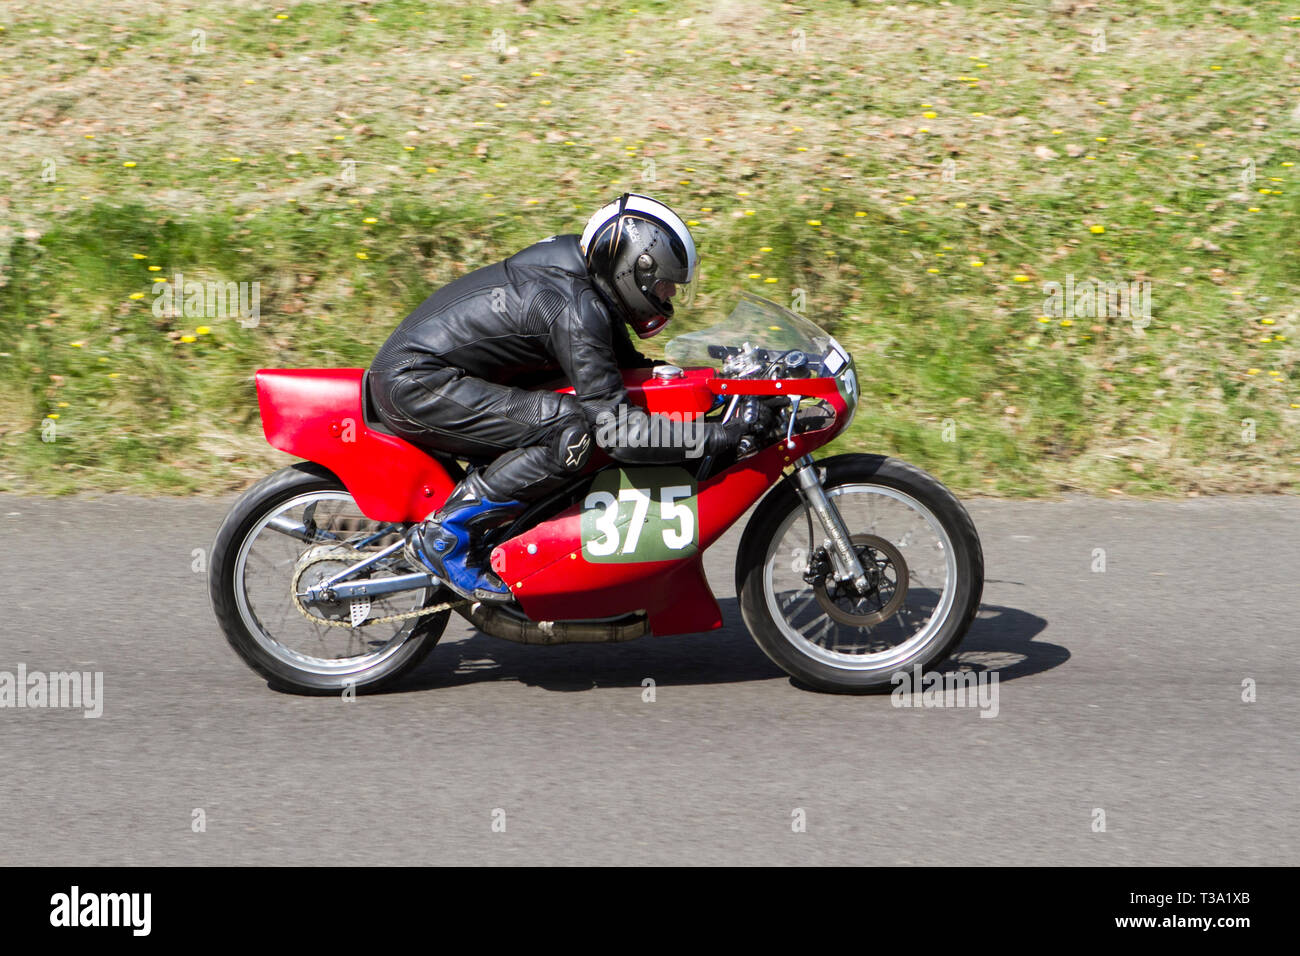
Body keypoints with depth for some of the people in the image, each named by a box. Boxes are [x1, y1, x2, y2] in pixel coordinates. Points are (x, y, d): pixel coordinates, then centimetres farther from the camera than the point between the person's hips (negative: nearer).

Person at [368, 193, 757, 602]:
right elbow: (619, 433, -25)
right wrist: (718, 437, -22)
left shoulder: (575, 257, 6)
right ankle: (444, 534, -15)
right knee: (570, 435, -25)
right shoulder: (575, 310, -22)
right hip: (414, 383, -10)